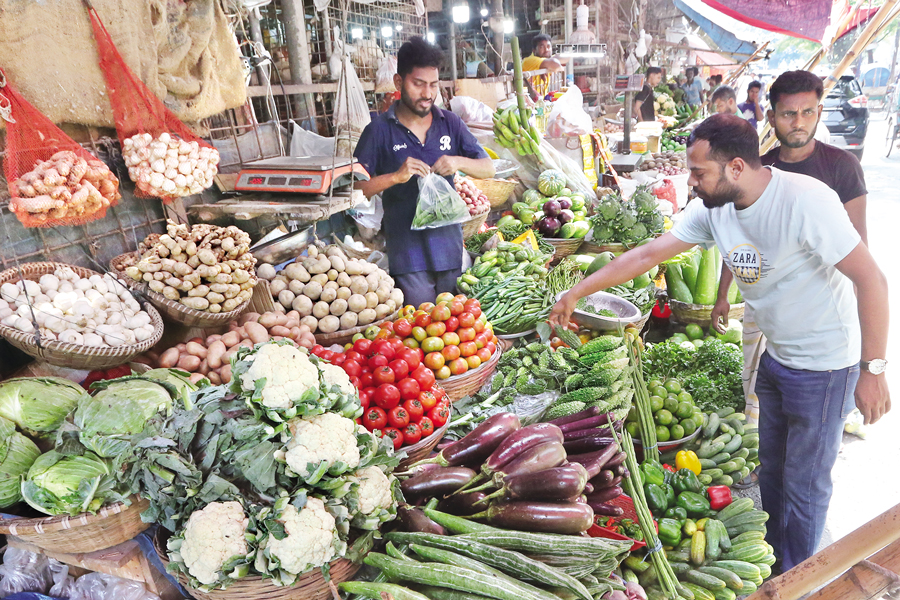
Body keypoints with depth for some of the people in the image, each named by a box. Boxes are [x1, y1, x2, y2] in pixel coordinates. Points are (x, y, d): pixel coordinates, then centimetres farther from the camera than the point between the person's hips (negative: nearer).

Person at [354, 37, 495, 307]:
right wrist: (395, 177, -21)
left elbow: (488, 168, 10)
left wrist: (459, 162, -11)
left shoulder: (449, 123, 9)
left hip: (450, 245, 4)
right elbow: (356, 186, -6)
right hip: (407, 252, -3)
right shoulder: (379, 130, -2)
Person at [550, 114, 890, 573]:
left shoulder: (804, 200, -26)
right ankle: (771, 557, 43)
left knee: (804, 484, 6)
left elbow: (871, 279, -23)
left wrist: (873, 370, -21)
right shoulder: (713, 208, -6)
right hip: (777, 356, 7)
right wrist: (576, 293, -2)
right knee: (772, 470, 21)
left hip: (824, 364, -7)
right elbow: (647, 254, -3)